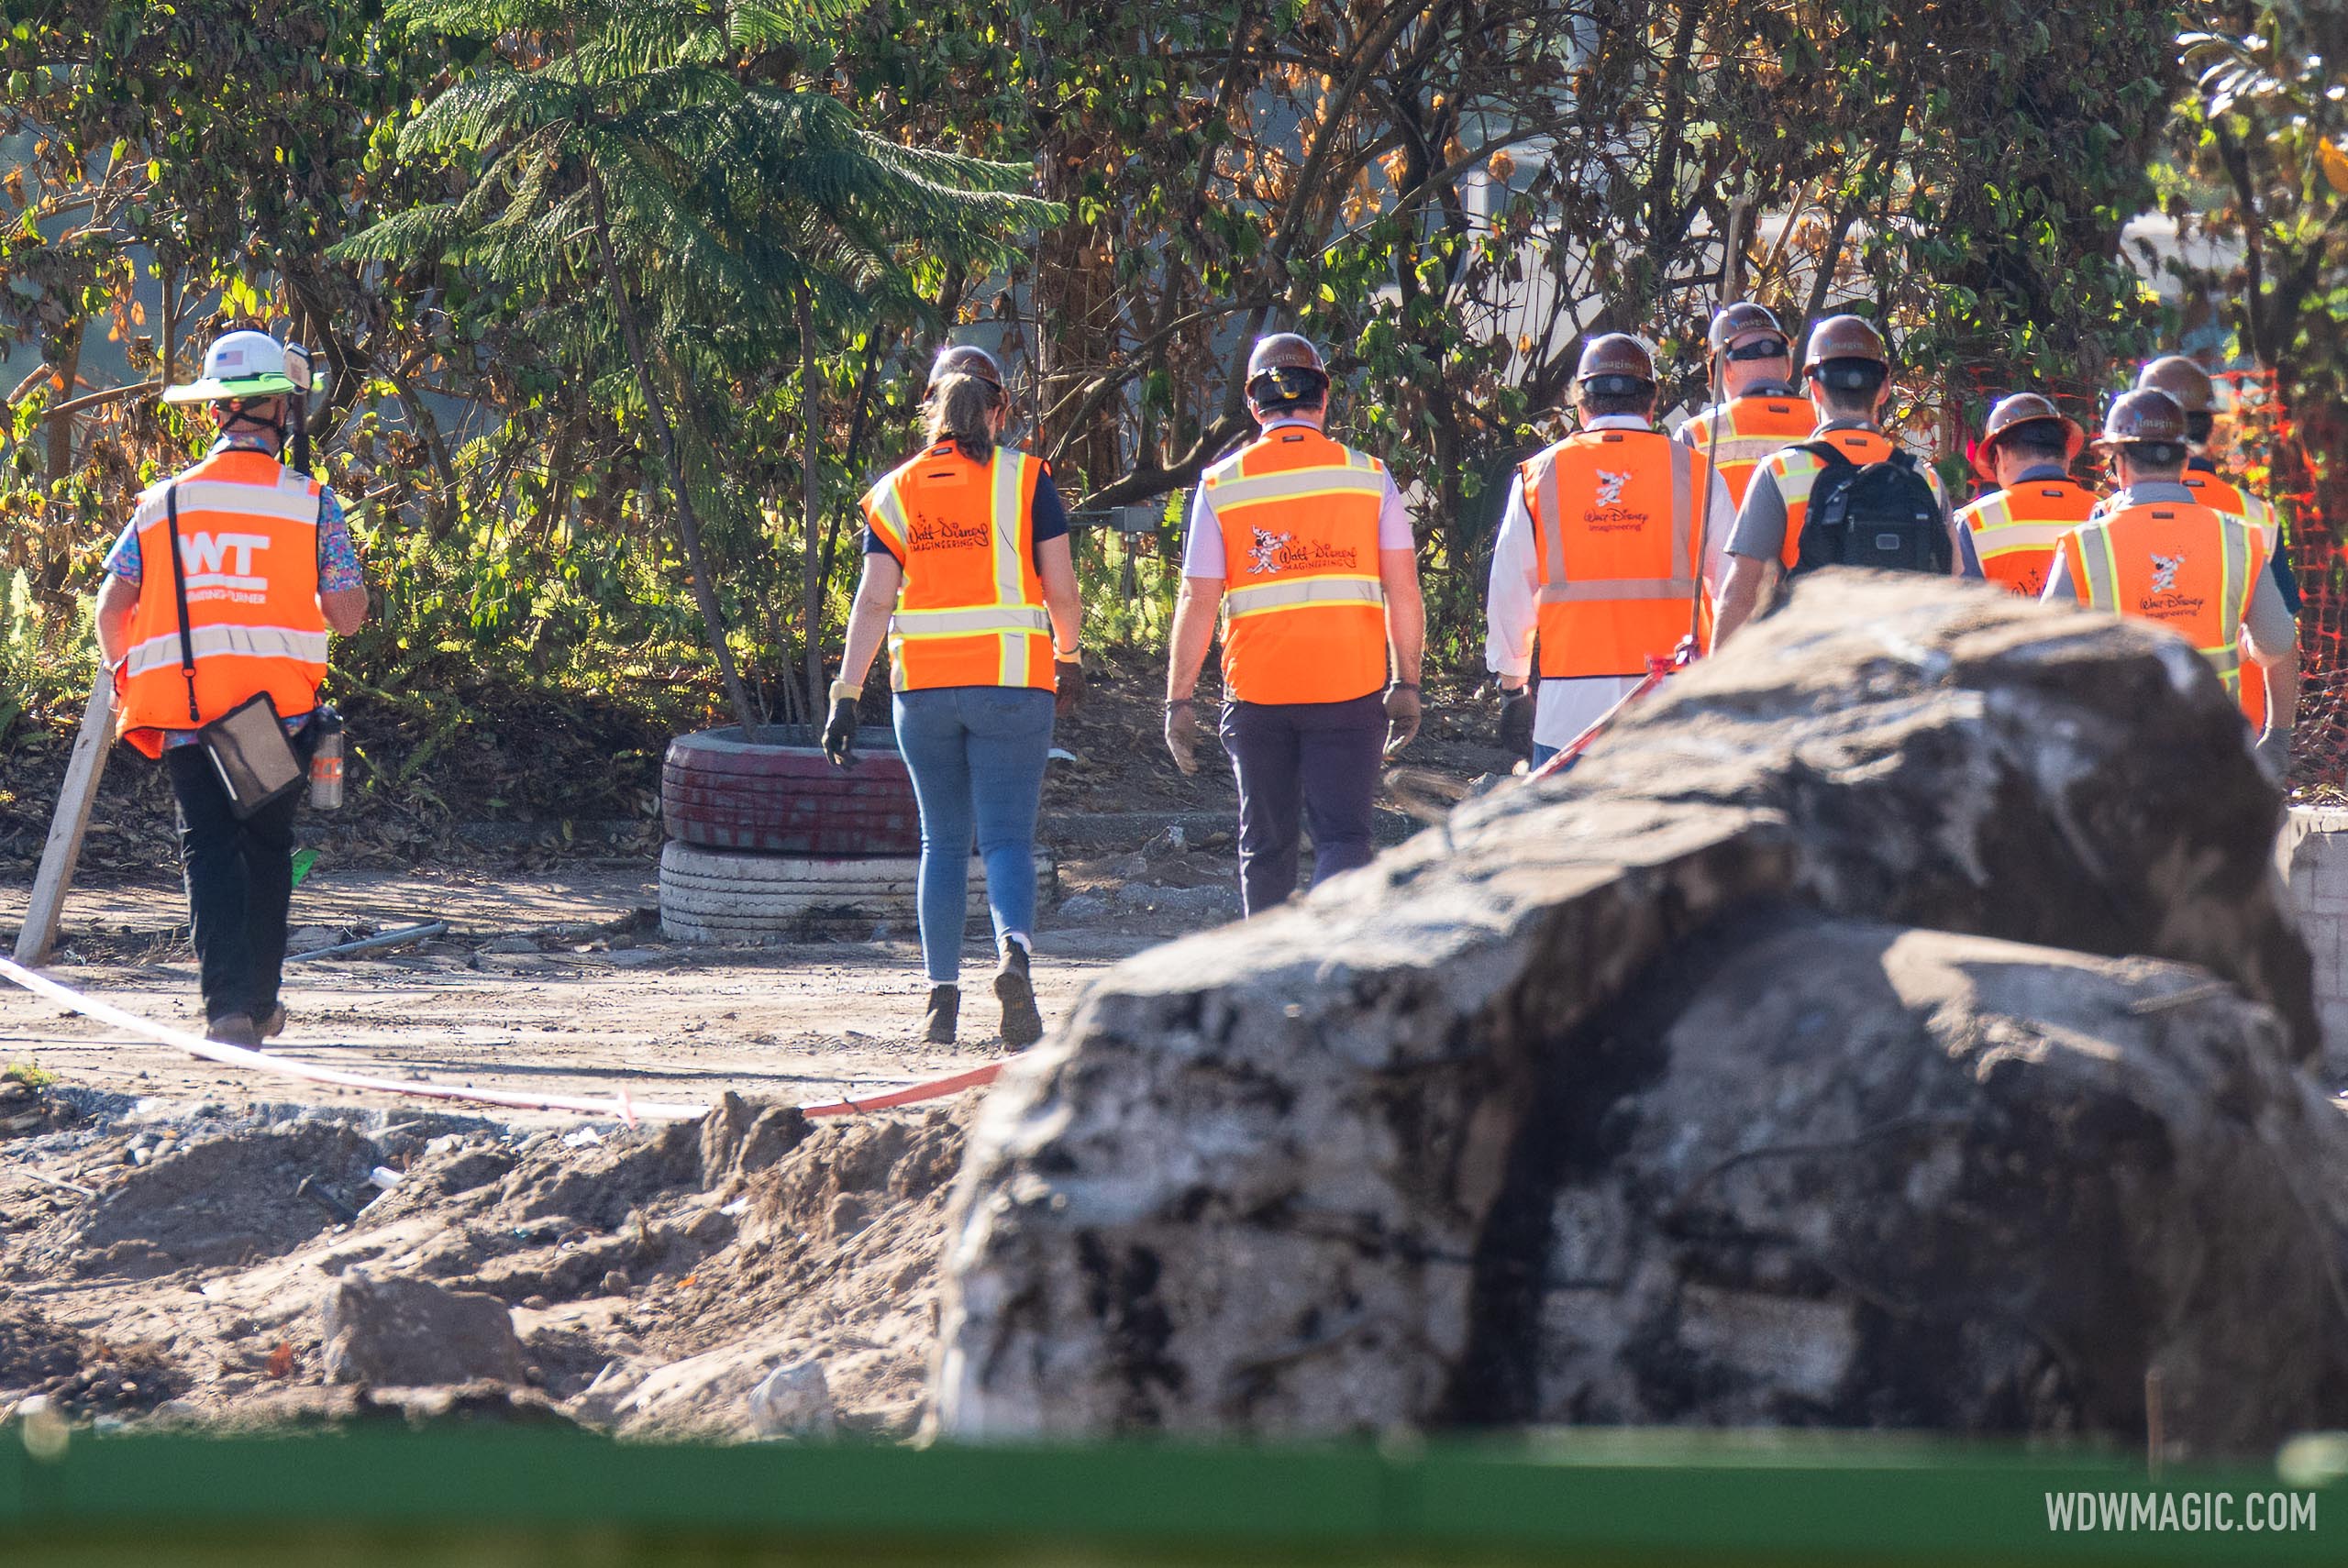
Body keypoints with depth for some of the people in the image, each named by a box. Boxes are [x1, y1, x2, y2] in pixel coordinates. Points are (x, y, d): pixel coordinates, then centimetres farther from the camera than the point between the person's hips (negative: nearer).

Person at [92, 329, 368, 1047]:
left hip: (183, 708, 1)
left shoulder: (165, 500, 5)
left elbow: (112, 606, 0)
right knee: (267, 846, 16)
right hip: (277, 706, -1)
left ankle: (227, 1002, -14)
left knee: (208, 849, 1)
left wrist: (124, 678, 18)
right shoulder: (310, 501, -1)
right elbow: (347, 611, -5)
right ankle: (260, 999, 22)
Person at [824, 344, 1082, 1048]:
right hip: (1012, 679, -2)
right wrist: (1069, 660, 17)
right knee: (1006, 838, -3)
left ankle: (943, 992, 9)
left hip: (923, 684, 2)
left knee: (943, 842, 13)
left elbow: (873, 601, -1)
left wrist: (846, 696, -2)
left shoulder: (898, 491, 5)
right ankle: (1015, 949, -31)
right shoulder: (1026, 479, -1)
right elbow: (1061, 589, 0)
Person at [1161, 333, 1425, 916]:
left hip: (1256, 692, 1)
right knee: (1343, 835, -1)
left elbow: (1197, 602, -2)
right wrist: (1407, 684, 7)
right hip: (1350, 690, -1)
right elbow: (1404, 593, -1)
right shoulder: (1368, 477, 2)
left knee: (1265, 846, 13)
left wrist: (1179, 699, 3)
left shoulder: (1221, 486, 1)